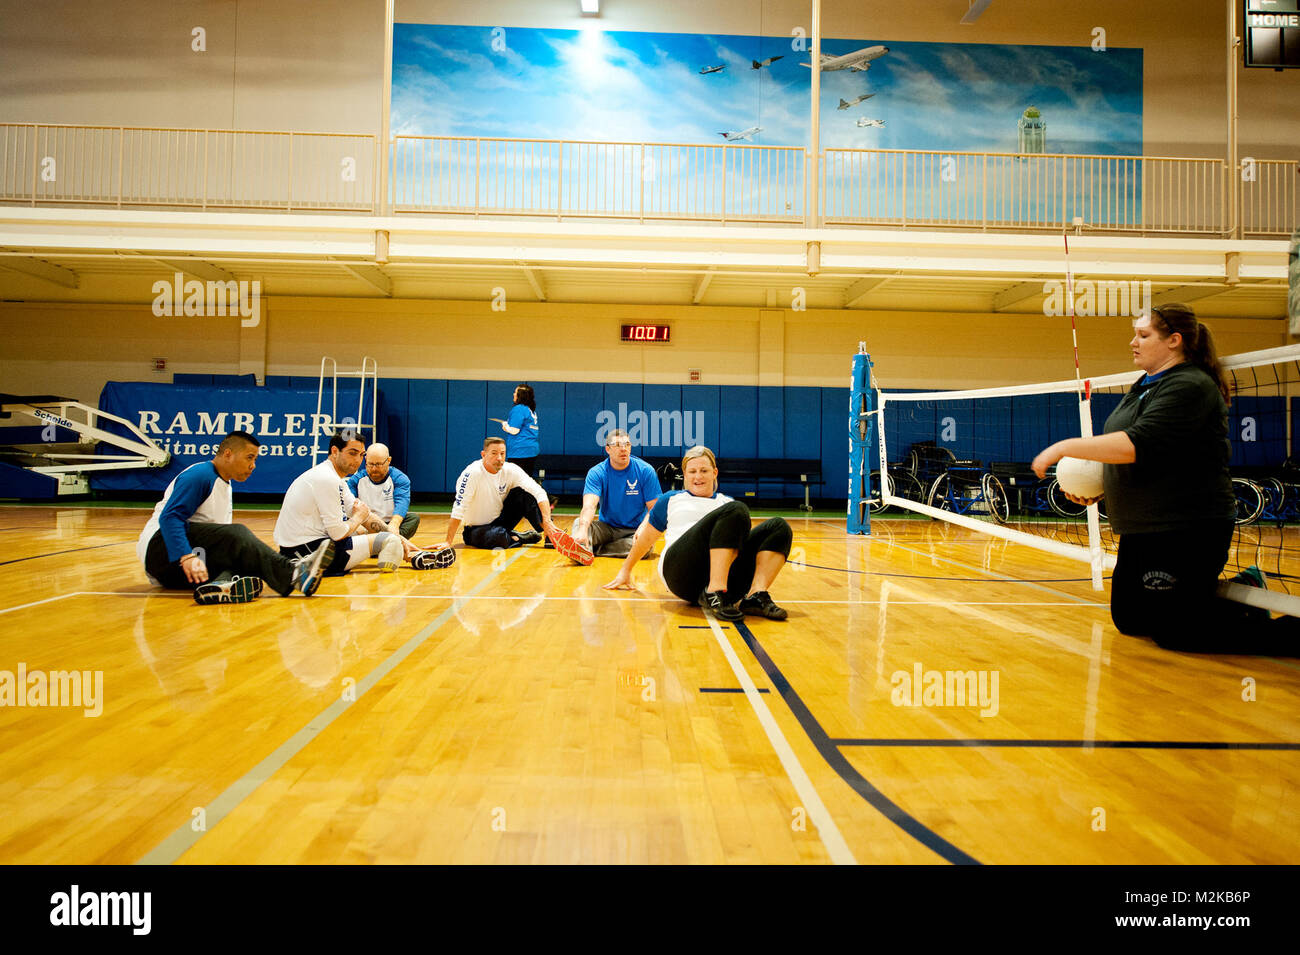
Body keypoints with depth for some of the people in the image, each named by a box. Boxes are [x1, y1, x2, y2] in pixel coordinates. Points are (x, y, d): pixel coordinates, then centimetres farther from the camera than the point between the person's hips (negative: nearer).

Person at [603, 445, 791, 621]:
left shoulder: (726, 501, 31)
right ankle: (713, 595, -39)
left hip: (726, 579, 4)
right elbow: (647, 537, 30)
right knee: (736, 510, -27)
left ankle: (755, 595, -33)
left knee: (779, 527, -17)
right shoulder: (671, 499, 26)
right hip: (680, 573, -3)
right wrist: (625, 570, 31)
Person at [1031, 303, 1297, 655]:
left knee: (1171, 633, -6)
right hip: (1143, 530, 10)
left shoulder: (1189, 386, -17)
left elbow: (1138, 445, -29)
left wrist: (1065, 447, -25)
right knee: (1128, 620, 17)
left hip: (1185, 533, -10)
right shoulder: (1145, 385, 14)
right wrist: (1099, 486, 4)